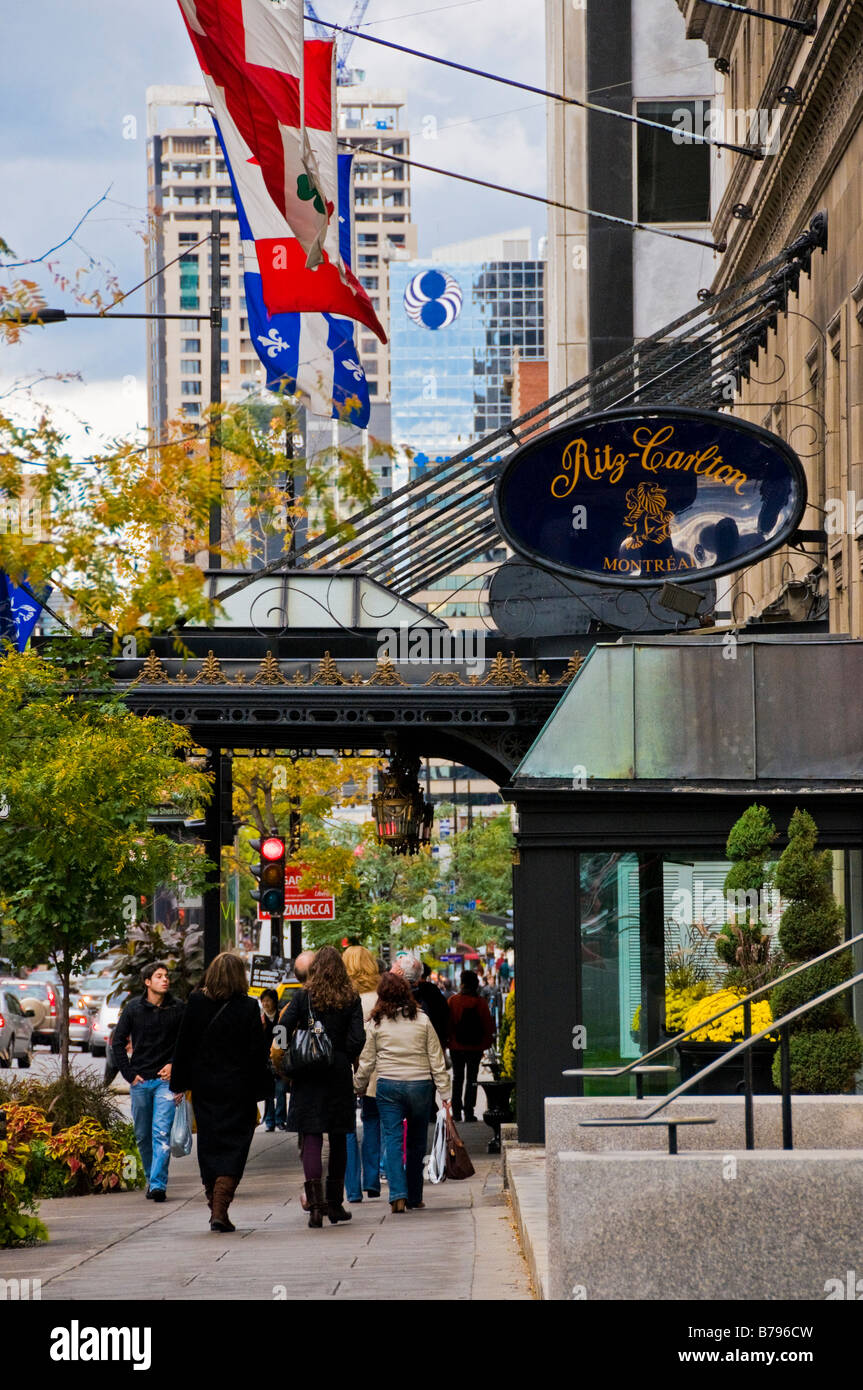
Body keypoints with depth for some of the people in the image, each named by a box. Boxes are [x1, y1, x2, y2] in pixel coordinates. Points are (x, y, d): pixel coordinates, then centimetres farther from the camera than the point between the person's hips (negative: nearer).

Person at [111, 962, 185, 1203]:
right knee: (143, 1135, 9)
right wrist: (129, 1073, 1)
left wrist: (174, 1064, -4)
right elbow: (117, 1042, 8)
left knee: (162, 1133, -13)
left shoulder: (177, 1009, 2)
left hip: (166, 1080, -2)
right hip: (140, 1081, 2)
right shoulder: (133, 1008, 2)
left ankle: (158, 1185, -16)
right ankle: (151, 1178, 25)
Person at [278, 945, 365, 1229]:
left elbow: (283, 1031, -10)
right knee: (338, 1140, 14)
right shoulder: (351, 1000, -1)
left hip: (308, 1077, -1)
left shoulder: (303, 997, -3)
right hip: (339, 1077, 1)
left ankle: (315, 1204, -18)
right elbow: (357, 1038, -9)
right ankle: (335, 1204, 20)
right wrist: (344, 1062, 6)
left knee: (311, 1139, -2)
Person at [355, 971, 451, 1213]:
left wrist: (358, 1088, 19)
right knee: (416, 1143, 12)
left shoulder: (376, 1023, -2)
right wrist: (444, 1092, 5)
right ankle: (414, 1198, 19)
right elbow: (436, 1059, 1)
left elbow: (367, 1062, 4)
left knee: (393, 1139, -1)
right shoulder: (422, 1020, 1)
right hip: (420, 1085, 1)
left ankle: (398, 1194, -17)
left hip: (388, 1086, -1)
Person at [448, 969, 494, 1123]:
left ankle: (456, 1111, 11)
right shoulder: (480, 1003, -10)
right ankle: (469, 1112, 0)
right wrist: (485, 1043, 5)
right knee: (471, 1079, 5)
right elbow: (488, 1026, -6)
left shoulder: (453, 1000, -5)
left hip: (456, 1046, 2)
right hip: (475, 1047, -2)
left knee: (457, 1078, 13)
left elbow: (448, 1023, 0)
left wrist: (449, 1040, 10)